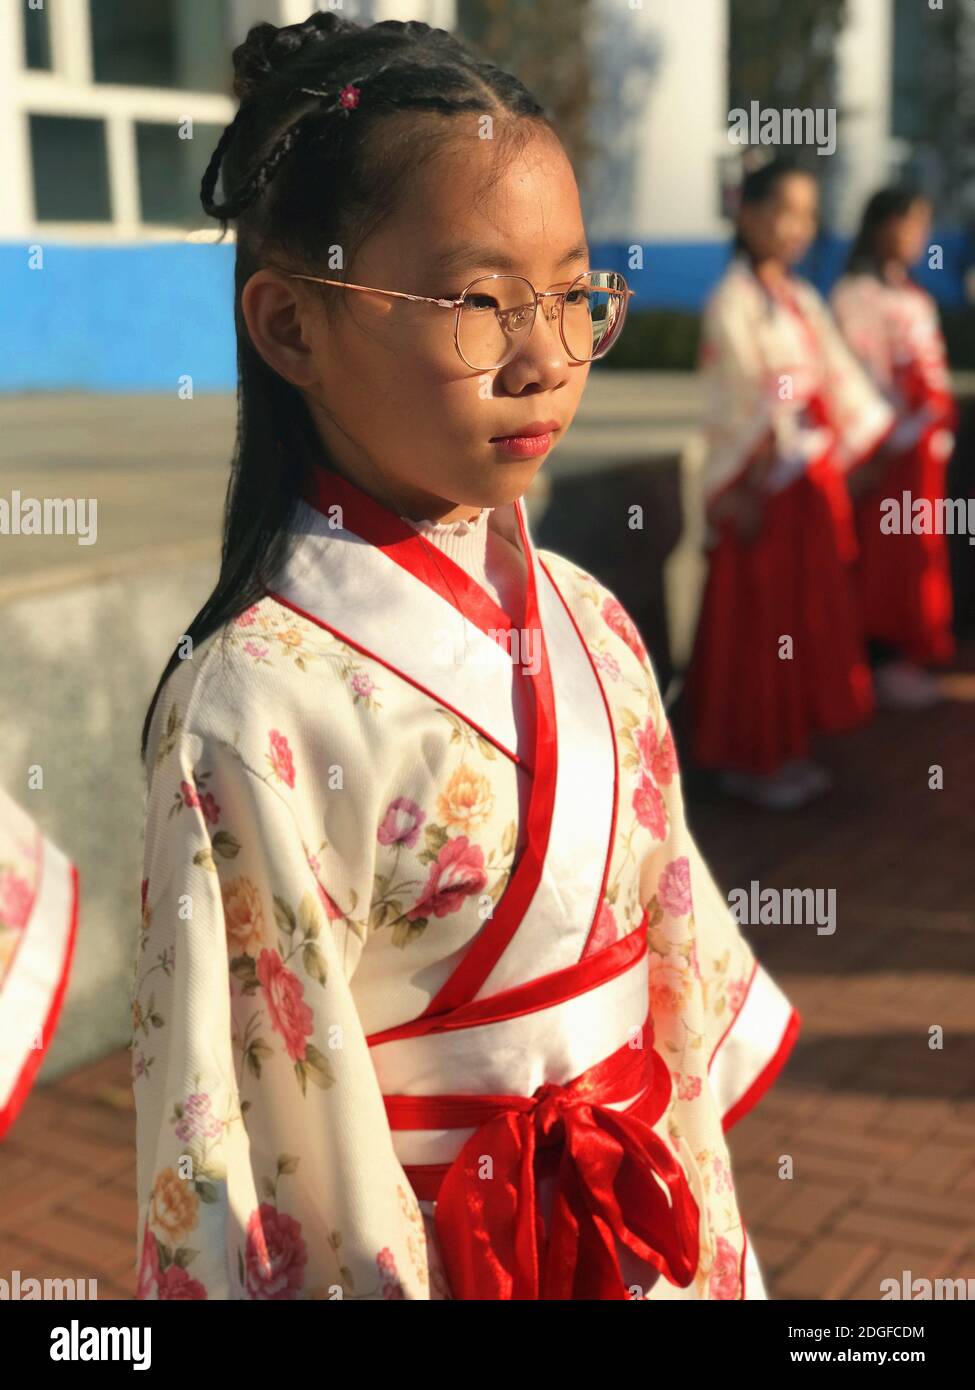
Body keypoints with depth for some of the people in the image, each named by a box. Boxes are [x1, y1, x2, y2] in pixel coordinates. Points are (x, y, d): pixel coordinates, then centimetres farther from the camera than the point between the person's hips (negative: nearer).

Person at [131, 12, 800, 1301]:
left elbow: (675, 936, 5)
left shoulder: (584, 618, -5)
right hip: (425, 1244, -5)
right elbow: (256, 1119, -19)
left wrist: (700, 1218, 10)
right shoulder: (255, 709, -25)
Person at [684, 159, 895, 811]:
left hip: (813, 480, 8)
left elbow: (839, 378, 13)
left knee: (809, 614, 12)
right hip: (764, 484, -8)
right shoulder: (734, 303, -11)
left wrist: (879, 439, 9)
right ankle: (752, 759, 13)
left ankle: (789, 747, 24)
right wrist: (744, 489, -20)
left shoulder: (803, 299, 11)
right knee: (759, 622, 1)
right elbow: (733, 402, -16)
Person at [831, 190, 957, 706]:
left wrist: (942, 422, 11)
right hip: (887, 443, -8)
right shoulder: (856, 295, -9)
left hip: (925, 440, 8)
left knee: (920, 548, 10)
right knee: (886, 550, -5)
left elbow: (932, 369, 18)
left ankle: (910, 654, 18)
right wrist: (896, 431, -17)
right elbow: (861, 373, -15)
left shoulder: (915, 296, 18)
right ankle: (886, 661, 2)